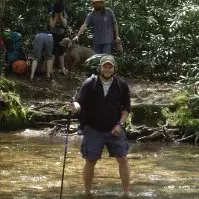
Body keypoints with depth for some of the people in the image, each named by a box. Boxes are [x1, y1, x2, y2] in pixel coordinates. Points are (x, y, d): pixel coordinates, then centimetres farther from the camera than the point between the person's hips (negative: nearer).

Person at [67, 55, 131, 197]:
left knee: (123, 159, 0)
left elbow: (126, 107, 3)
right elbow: (81, 103, -12)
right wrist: (75, 107, -35)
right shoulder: (90, 84, -8)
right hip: (93, 130, -1)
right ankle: (87, 193, 18)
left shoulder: (122, 85, -3)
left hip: (114, 130, 1)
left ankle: (127, 193, 12)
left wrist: (120, 124, -9)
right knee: (90, 162, 4)